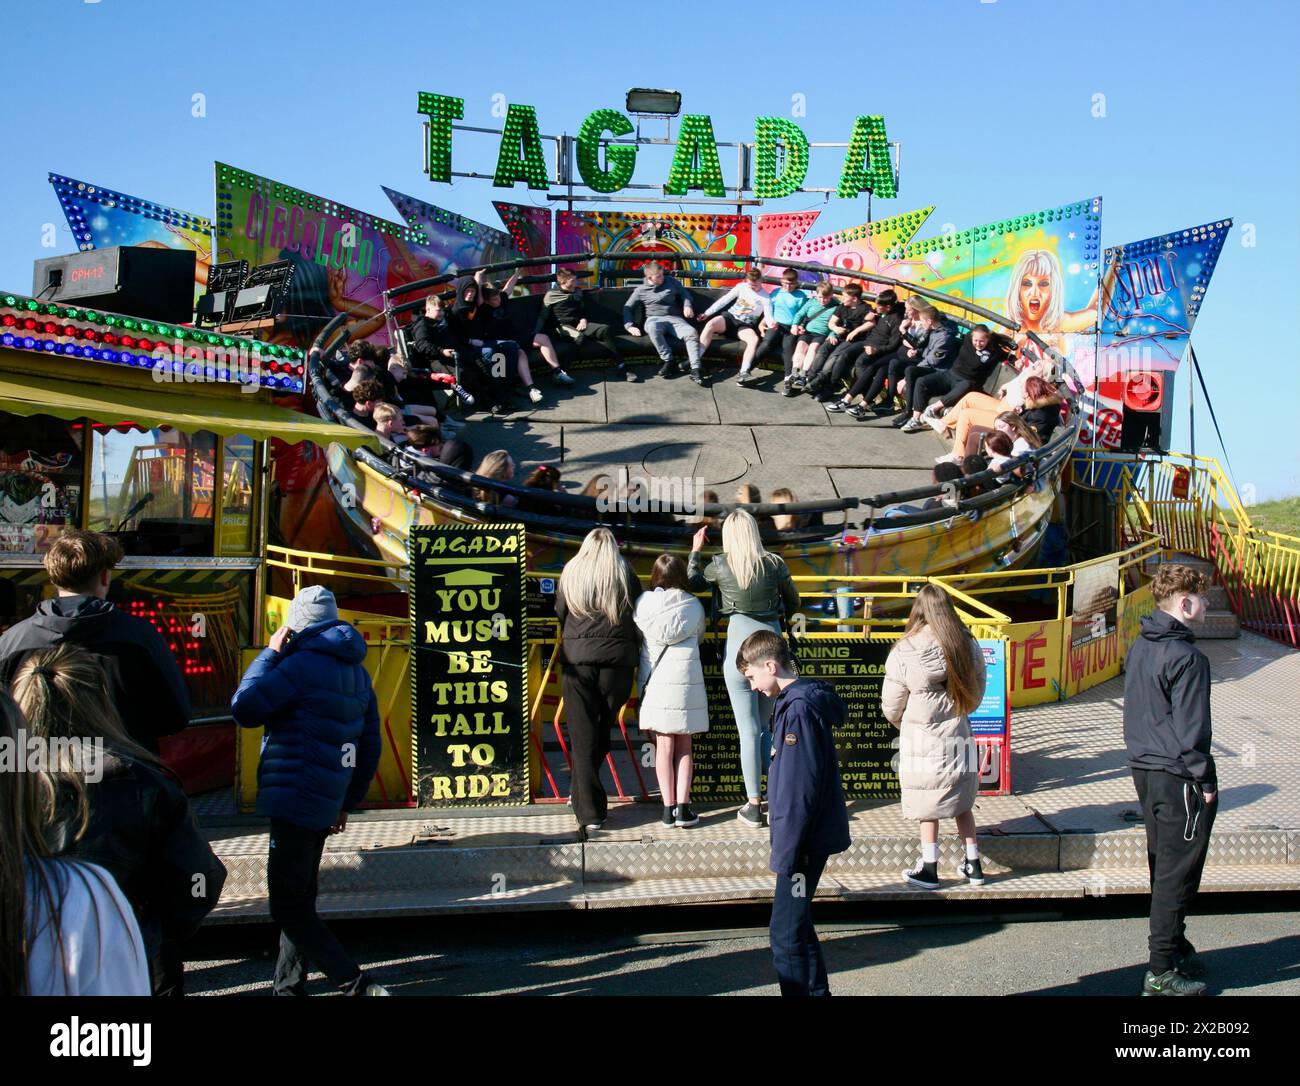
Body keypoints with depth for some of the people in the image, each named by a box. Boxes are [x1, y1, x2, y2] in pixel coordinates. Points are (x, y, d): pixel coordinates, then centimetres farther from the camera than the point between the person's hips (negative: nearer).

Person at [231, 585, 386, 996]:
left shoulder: (301, 664, -14)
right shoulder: (356, 672, 13)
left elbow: (244, 709, -12)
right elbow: (370, 746, 14)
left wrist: (270, 653, -3)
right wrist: (348, 801, 21)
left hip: (294, 798, -9)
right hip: (325, 803, 9)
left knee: (290, 909, -6)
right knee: (299, 900, 19)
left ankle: (356, 986, -12)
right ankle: (288, 986, 29)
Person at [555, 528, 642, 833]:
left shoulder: (571, 573, 6)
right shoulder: (624, 573, 4)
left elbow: (559, 613, 11)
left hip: (577, 656, 0)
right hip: (617, 657, 0)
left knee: (582, 734, 3)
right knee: (604, 727, 14)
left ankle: (589, 812, 1)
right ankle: (583, 791, 20)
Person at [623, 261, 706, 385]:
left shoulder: (670, 281, 13)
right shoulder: (641, 290, 8)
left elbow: (684, 293, 23)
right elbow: (628, 308, 11)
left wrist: (687, 305, 2)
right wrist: (629, 326, -5)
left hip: (674, 318, 2)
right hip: (655, 319, -2)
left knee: (691, 333, -31)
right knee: (652, 327, -42)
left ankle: (695, 370, -39)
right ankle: (669, 362, -34)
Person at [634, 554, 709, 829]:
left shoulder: (642, 603, -1)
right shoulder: (694, 605, 2)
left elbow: (636, 636, 6)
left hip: (654, 679, 0)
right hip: (686, 678, 0)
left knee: (664, 744, 6)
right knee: (684, 745, 7)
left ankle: (668, 808, 3)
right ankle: (683, 807, 1)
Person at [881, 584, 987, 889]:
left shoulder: (904, 652, -16)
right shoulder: (968, 646, -4)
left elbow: (891, 707, -7)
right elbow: (976, 694, 8)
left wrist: (904, 724, 14)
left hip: (922, 741, -4)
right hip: (959, 737, 4)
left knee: (928, 808, 10)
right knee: (962, 804, 19)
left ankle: (929, 870, 17)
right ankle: (973, 865, 26)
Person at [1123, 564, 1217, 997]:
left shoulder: (1140, 648, 9)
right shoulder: (1186, 657, -19)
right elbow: (1191, 728, -19)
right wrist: (1205, 780, -11)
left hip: (1145, 770, 9)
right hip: (1178, 778, -9)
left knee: (1163, 867, 19)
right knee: (1177, 874, -1)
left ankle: (1174, 949, 32)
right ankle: (1163, 971, 5)